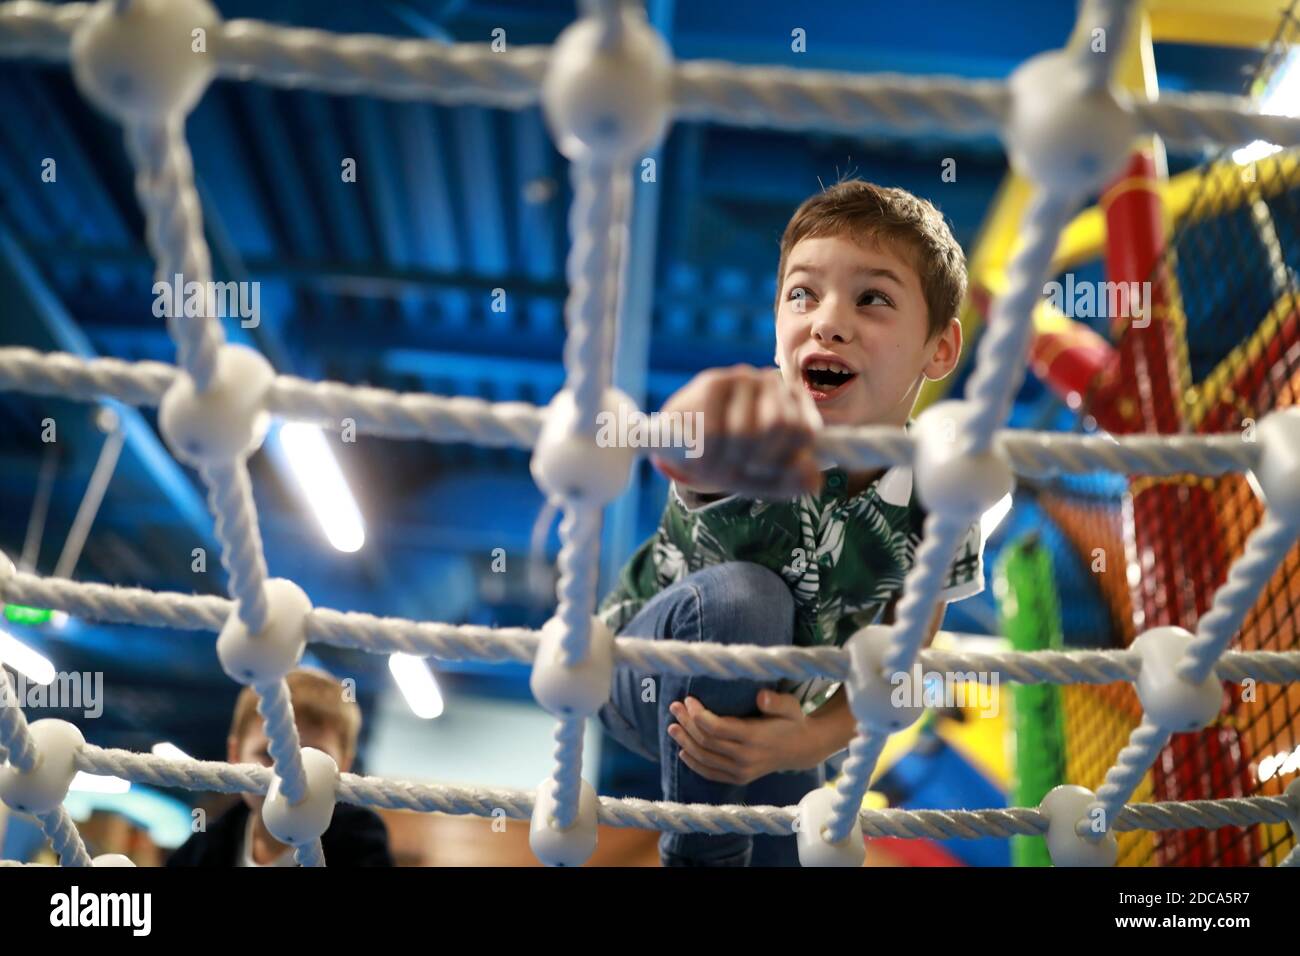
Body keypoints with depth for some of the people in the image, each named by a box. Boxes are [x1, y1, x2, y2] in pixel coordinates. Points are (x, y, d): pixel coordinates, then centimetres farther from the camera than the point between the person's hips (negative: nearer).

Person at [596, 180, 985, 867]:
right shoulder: (754, 444, -34)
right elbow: (680, 452, -60)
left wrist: (812, 737, -27)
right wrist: (705, 421, -85)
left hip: (773, 706, 5)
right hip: (647, 677, -4)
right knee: (738, 599, -36)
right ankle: (698, 856, -16)